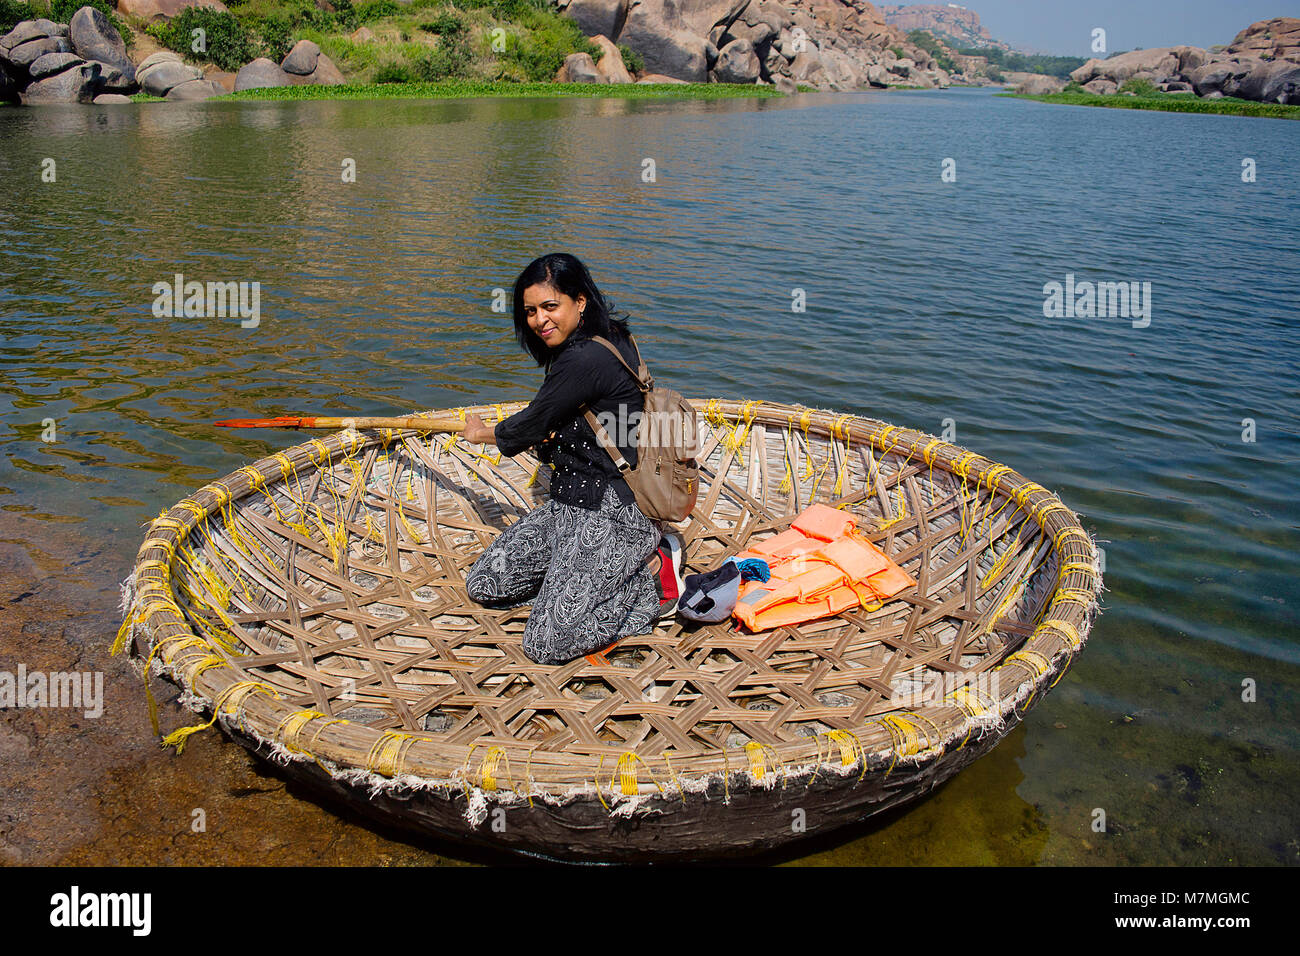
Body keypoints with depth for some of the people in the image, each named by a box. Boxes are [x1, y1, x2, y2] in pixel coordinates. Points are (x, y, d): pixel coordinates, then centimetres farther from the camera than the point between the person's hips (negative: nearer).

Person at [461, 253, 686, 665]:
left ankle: (654, 573, 0)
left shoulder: (584, 360, -21)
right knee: (483, 584, 8)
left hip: (610, 511, -10)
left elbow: (530, 428, -9)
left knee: (546, 644, -17)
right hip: (569, 505, 10)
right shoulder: (608, 340, 10)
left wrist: (483, 433, 12)